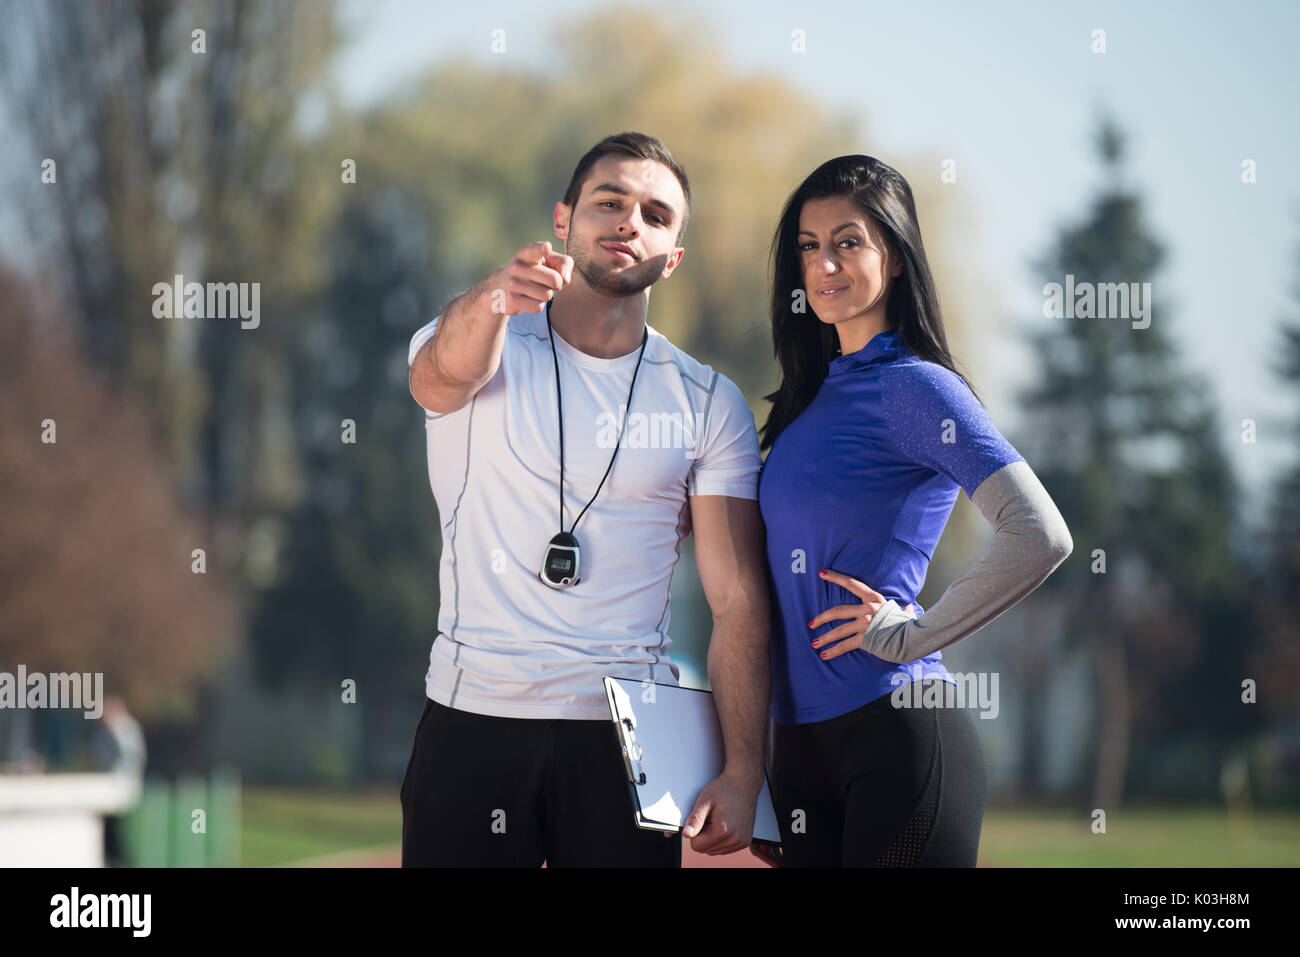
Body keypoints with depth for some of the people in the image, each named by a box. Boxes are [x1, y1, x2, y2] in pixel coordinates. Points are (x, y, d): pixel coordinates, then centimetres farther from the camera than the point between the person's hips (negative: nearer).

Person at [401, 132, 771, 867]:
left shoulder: (710, 404, 6)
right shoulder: (485, 343, 3)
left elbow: (740, 601, 2)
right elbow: (444, 373, -23)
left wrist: (743, 776, -9)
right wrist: (493, 301, -47)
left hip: (628, 732, 1)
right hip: (472, 722, -1)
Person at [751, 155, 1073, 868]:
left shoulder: (915, 388, -9)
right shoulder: (812, 395, 14)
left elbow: (1040, 537, -22)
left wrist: (910, 634, -14)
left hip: (895, 731, -7)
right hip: (801, 735, 8)